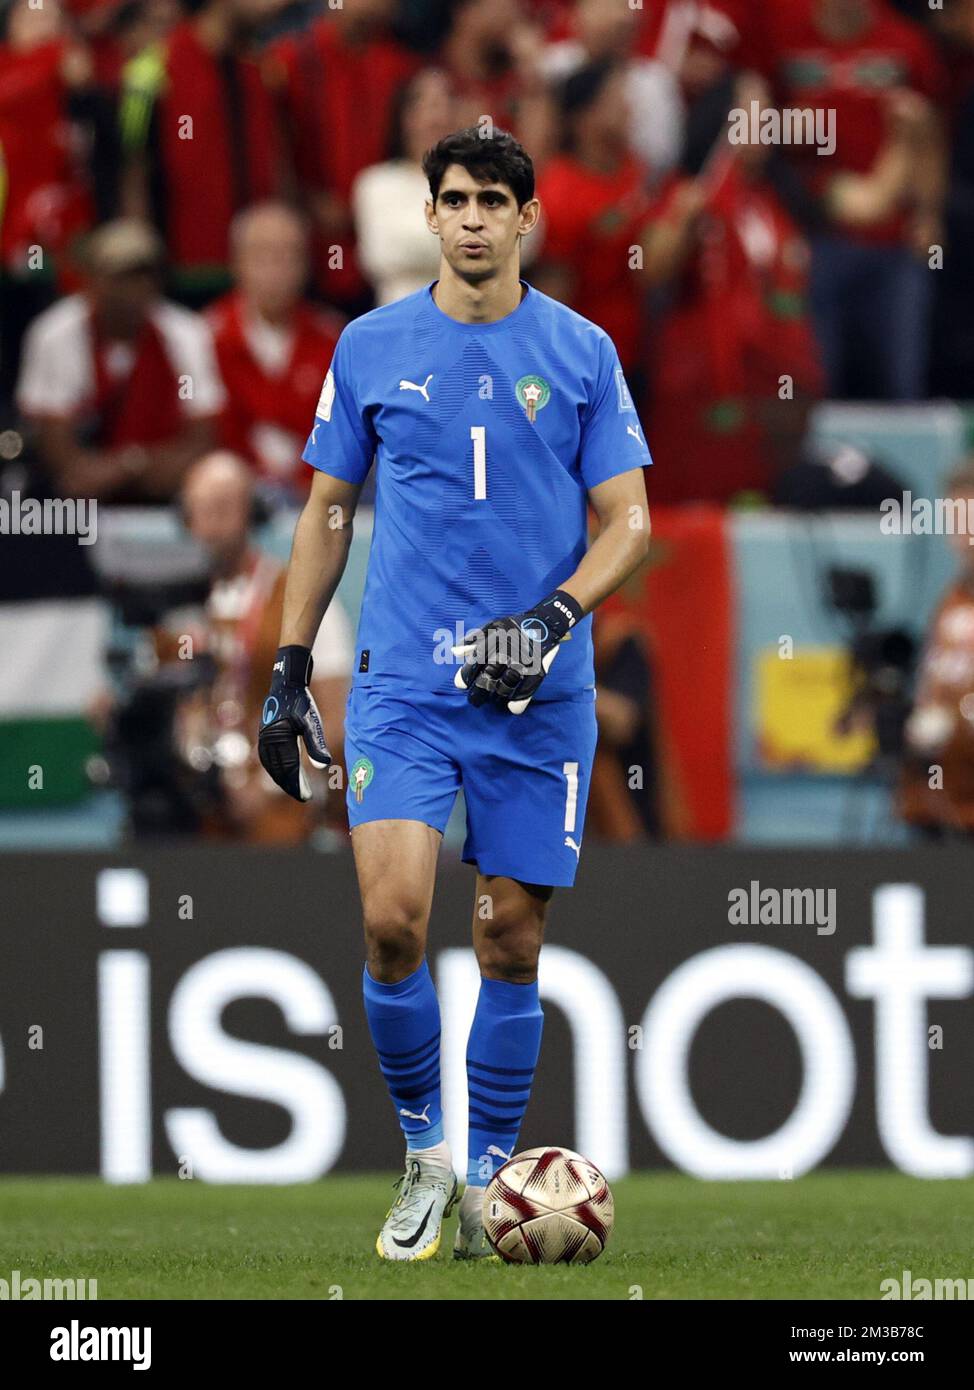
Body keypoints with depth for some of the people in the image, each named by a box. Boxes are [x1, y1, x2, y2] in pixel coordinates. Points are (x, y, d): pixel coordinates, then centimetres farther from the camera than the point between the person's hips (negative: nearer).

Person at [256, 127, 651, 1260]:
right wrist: (287, 668, 7)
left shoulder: (580, 353, 3)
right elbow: (328, 512, 12)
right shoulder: (372, 347, 5)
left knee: (510, 938, 3)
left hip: (537, 693, 0)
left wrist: (552, 618, -15)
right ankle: (424, 1152, 4)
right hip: (403, 685, 0)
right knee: (393, 919, -15)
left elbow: (627, 521, 2)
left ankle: (487, 1177, 16)